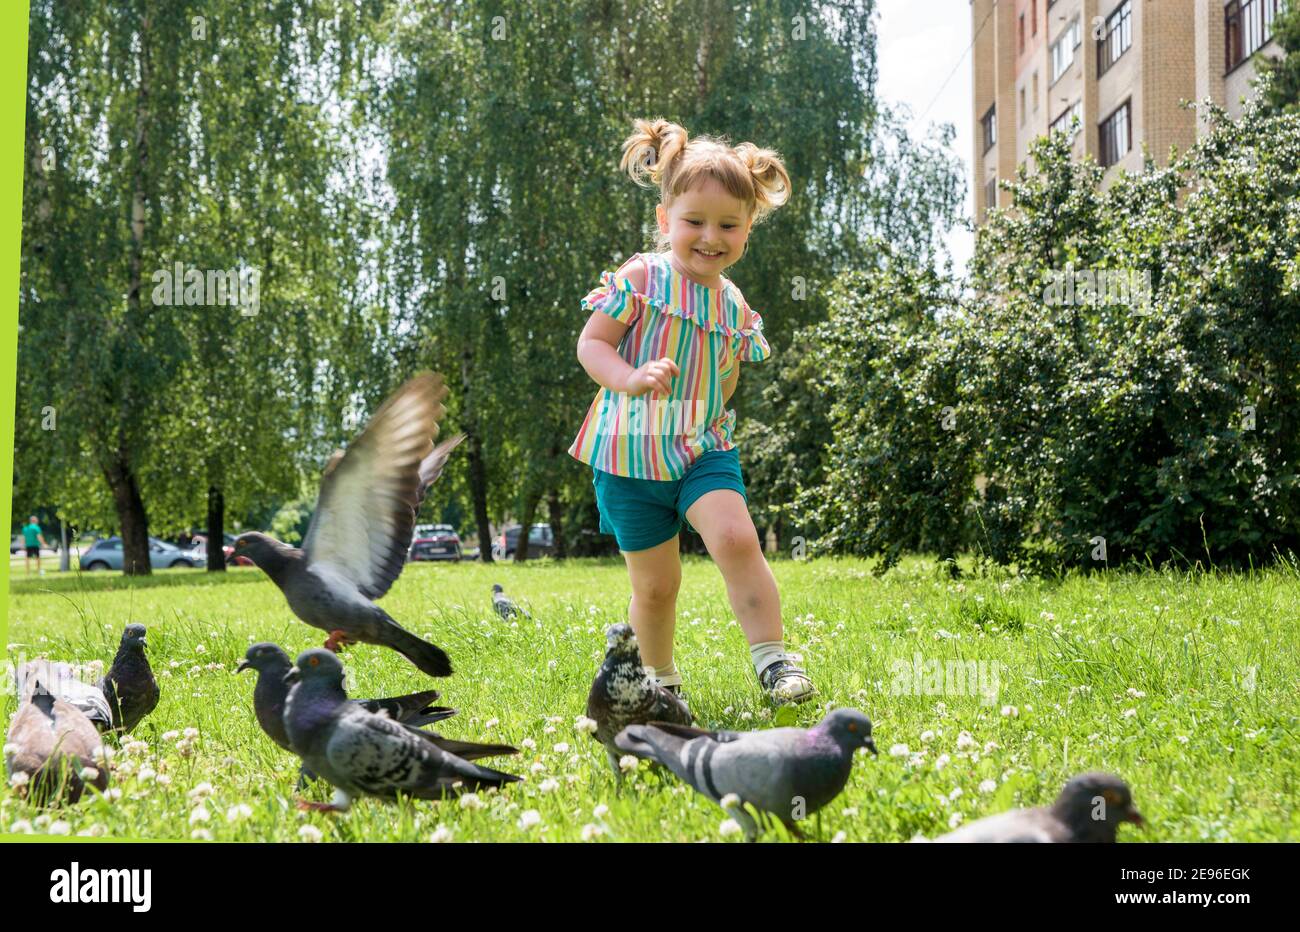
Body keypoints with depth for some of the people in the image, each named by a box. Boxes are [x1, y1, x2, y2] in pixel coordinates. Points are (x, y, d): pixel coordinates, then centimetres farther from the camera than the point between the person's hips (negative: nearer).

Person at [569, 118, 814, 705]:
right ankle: (660, 678, 29)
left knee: (736, 539, -24)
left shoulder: (734, 307, 7)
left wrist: (713, 421, 10)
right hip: (629, 457, -3)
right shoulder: (640, 280, -9)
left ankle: (771, 659, -17)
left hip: (704, 450, 3)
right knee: (655, 583, 5)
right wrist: (629, 378, -27)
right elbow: (591, 343, -10)